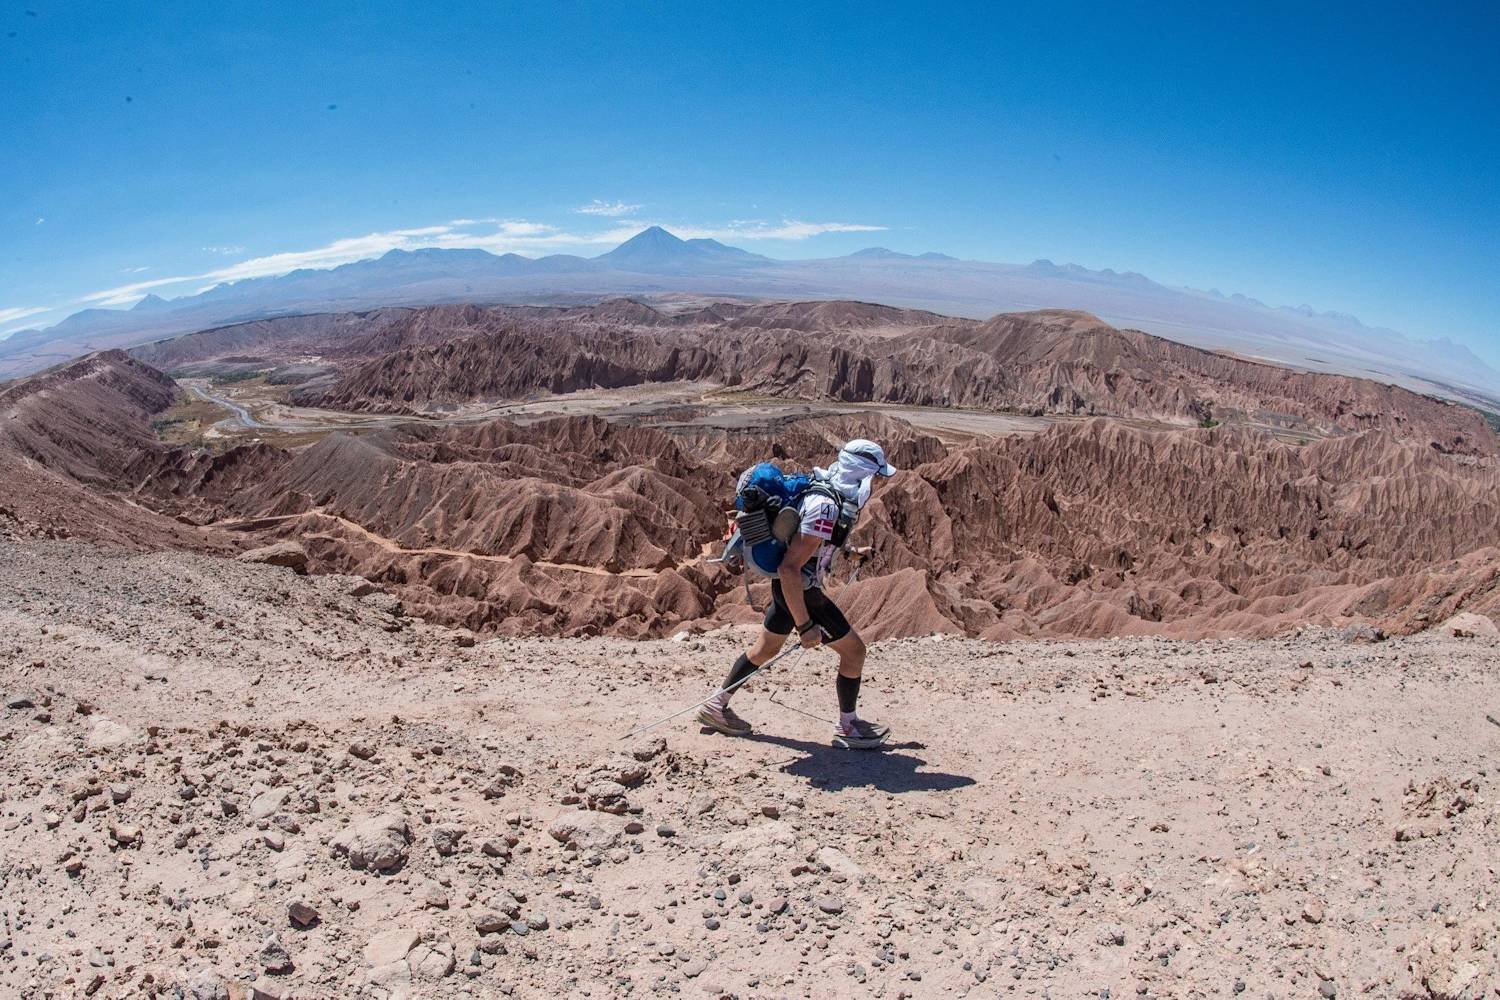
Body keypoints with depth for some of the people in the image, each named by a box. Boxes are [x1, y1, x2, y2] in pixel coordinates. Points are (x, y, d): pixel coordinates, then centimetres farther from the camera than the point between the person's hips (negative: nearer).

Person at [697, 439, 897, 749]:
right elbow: (790, 568, -32)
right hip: (800, 592, -10)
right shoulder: (825, 508, -29)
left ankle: (716, 706, 34)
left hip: (787, 586, 10)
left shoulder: (825, 492, 1)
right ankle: (848, 728, 17)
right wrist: (805, 625, -29)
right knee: (854, 650, 3)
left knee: (766, 648, 23)